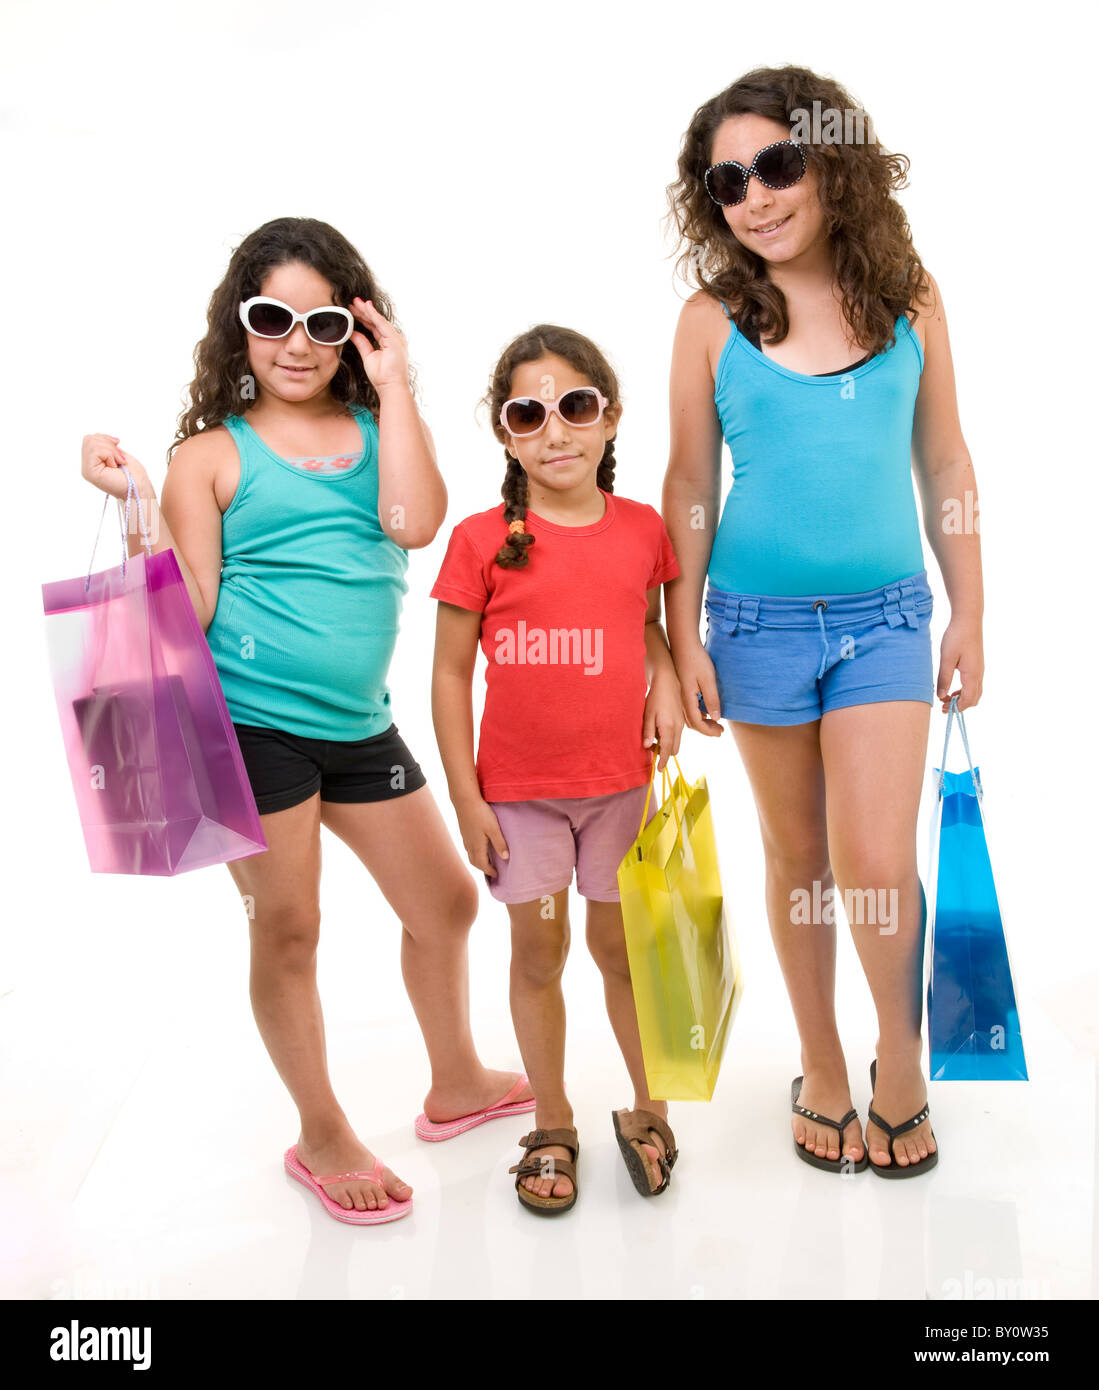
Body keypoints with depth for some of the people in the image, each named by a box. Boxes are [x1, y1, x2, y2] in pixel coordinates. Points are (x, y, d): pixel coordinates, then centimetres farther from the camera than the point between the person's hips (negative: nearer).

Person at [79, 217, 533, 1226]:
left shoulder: (382, 429, 9)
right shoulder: (214, 453, -1)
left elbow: (413, 520, -13)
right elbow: (189, 611, -6)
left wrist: (393, 384, -8)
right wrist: (141, 504, -16)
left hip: (358, 724, 5)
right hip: (248, 721, -4)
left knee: (446, 899, 14)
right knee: (286, 930, 6)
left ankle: (457, 1085, 40)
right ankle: (323, 1136, 29)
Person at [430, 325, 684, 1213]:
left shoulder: (642, 529, -1)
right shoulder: (481, 541, -8)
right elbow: (451, 674, -4)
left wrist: (666, 684, -6)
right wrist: (465, 797, -6)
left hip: (620, 783, 2)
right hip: (517, 791, -1)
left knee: (622, 947, 12)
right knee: (539, 954, 10)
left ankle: (648, 1112, 33)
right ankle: (553, 1128, 30)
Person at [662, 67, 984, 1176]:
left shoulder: (909, 303, 4)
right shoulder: (712, 321, 0)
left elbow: (944, 466, 8)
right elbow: (690, 483, 2)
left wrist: (968, 615, 7)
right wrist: (685, 639, 0)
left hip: (885, 617, 0)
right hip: (759, 620, 0)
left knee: (877, 863, -6)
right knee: (798, 857, 11)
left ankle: (903, 1066, 22)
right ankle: (822, 1072, 31)